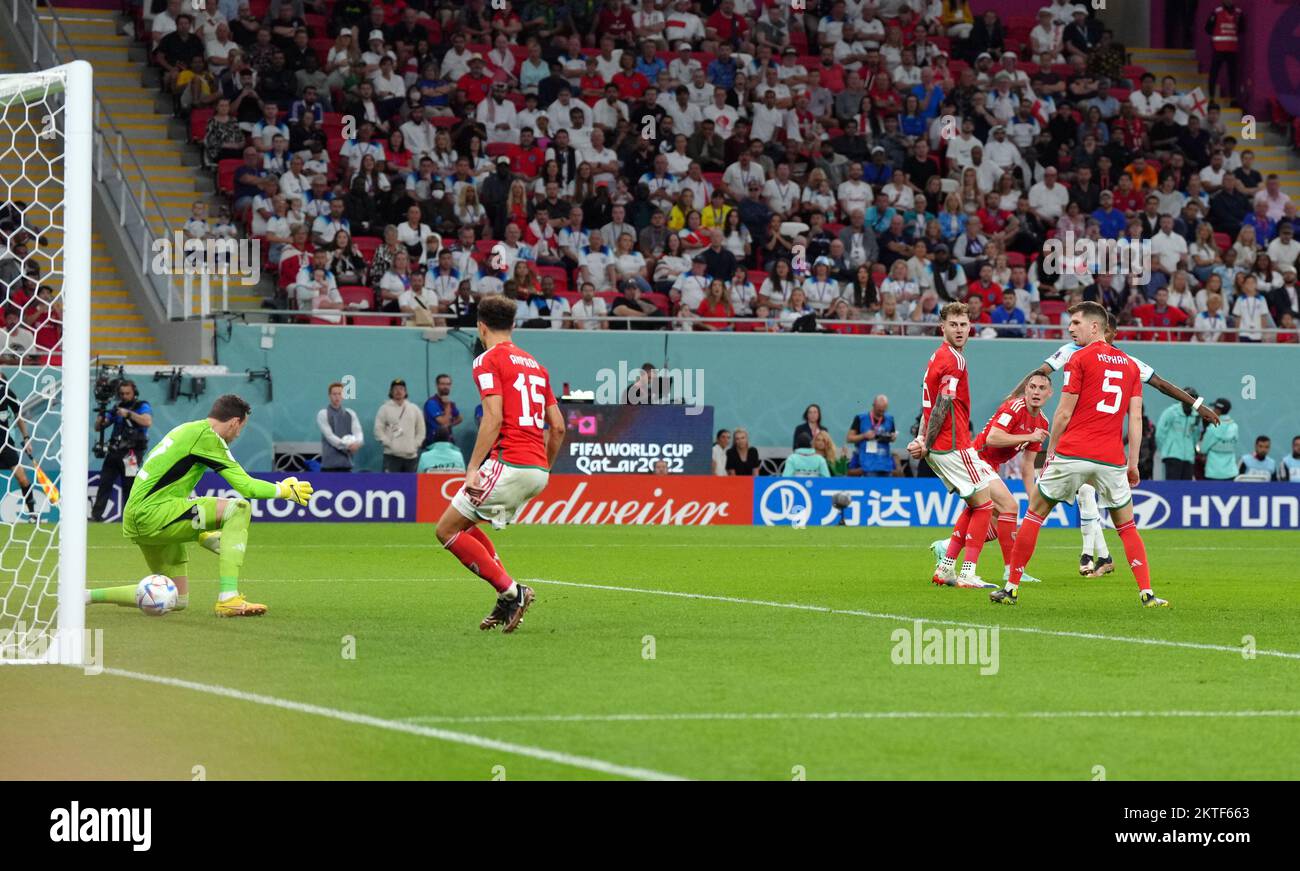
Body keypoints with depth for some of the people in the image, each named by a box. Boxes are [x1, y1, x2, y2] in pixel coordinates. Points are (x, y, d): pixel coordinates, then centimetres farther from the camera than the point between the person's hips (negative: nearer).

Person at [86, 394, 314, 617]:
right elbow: (246, 486, -13)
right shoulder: (206, 436, -10)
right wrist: (286, 491, 2)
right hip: (153, 513, -10)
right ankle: (228, 599, -25)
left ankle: (89, 595, 17)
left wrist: (200, 533, 31)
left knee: (178, 601, 16)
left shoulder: (187, 430, 21)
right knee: (239, 508, -16)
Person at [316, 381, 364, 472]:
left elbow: (358, 432, -1)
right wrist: (347, 445, -25)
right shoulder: (323, 414, -2)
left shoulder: (350, 414, 11)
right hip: (330, 463, -4)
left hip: (346, 462, 4)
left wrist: (356, 443, -26)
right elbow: (329, 436, -13)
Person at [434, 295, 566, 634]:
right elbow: (558, 426, 17)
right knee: (464, 524, 22)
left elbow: (494, 418, -16)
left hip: (509, 463, -8)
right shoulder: (534, 364, 20)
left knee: (447, 530, 1)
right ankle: (508, 601, 11)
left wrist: (473, 469, -17)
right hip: (537, 470, 8)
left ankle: (510, 591, -7)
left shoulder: (488, 360, -3)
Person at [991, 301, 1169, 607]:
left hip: (1072, 455, -4)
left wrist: (1050, 451, 6)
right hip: (1112, 457, 4)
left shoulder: (1080, 358, -2)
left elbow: (1064, 413, -5)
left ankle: (1012, 588, 9)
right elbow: (1135, 418, 9)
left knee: (1034, 512, 10)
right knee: (1127, 527, 15)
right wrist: (1133, 463, 10)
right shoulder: (1130, 364, 13)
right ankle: (1147, 593, 0)